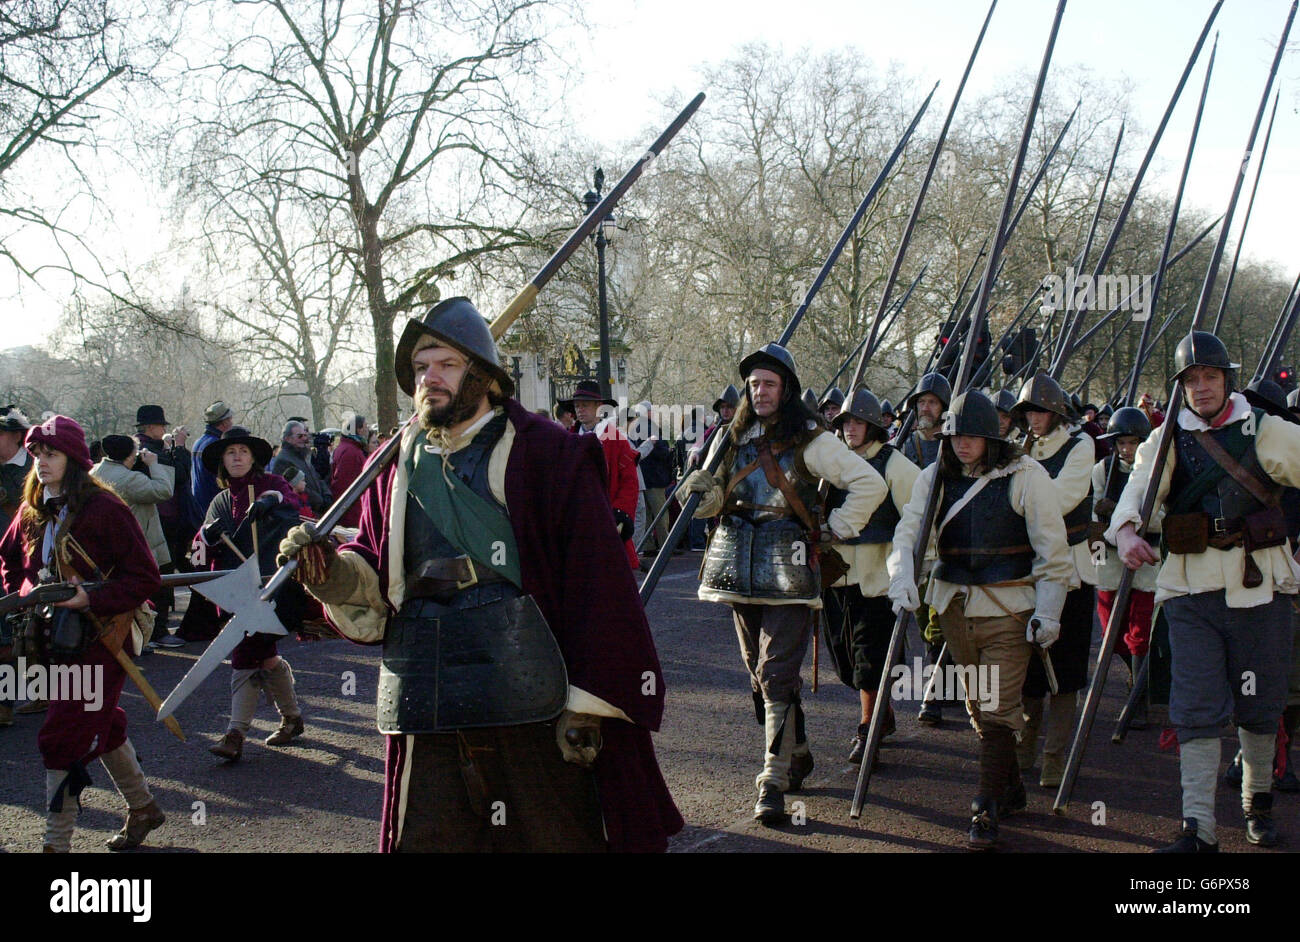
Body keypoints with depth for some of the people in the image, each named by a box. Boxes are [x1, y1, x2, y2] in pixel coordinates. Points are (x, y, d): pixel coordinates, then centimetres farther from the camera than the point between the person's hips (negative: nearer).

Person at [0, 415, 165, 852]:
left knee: (63, 738, -9)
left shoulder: (104, 509, -14)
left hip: (100, 640, -7)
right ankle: (142, 808, 38)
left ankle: (57, 843, -2)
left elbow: (145, 577, -15)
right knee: (102, 726, 19)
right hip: (58, 637, 7)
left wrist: (92, 599, -24)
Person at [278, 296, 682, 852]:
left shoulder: (547, 454, -1)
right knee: (425, 839, 9)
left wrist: (585, 703, -11)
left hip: (531, 704, -4)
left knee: (559, 834, 3)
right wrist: (334, 573, -7)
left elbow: (596, 582, -5)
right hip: (425, 714, 4)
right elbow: (372, 587, 17)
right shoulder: (398, 468, 14)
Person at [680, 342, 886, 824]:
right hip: (741, 567, 6)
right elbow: (716, 500, 16)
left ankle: (775, 781, -12)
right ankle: (796, 753, 32)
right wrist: (705, 491, -6)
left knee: (777, 673, -12)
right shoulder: (733, 438, 11)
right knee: (758, 672, 13)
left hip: (787, 570, -6)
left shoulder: (810, 439, -4)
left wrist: (837, 528, -5)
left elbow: (871, 484, -4)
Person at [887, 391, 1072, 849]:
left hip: (1008, 608, -5)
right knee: (977, 705, 14)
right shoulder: (935, 476, 5)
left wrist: (1047, 611, -8)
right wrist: (902, 579, -19)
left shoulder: (1025, 476, -8)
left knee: (998, 708, -9)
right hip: (955, 605, 5)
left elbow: (1051, 550, -5)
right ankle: (1010, 788, 31)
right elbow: (908, 531, -1)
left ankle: (986, 810, -6)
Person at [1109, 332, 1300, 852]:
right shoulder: (1167, 440, 3)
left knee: (1258, 705, 11)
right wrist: (1126, 530, -32)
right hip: (1191, 590, 0)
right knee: (1196, 710, -4)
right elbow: (1138, 487, -11)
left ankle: (1258, 800, 34)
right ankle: (1198, 827, -3)